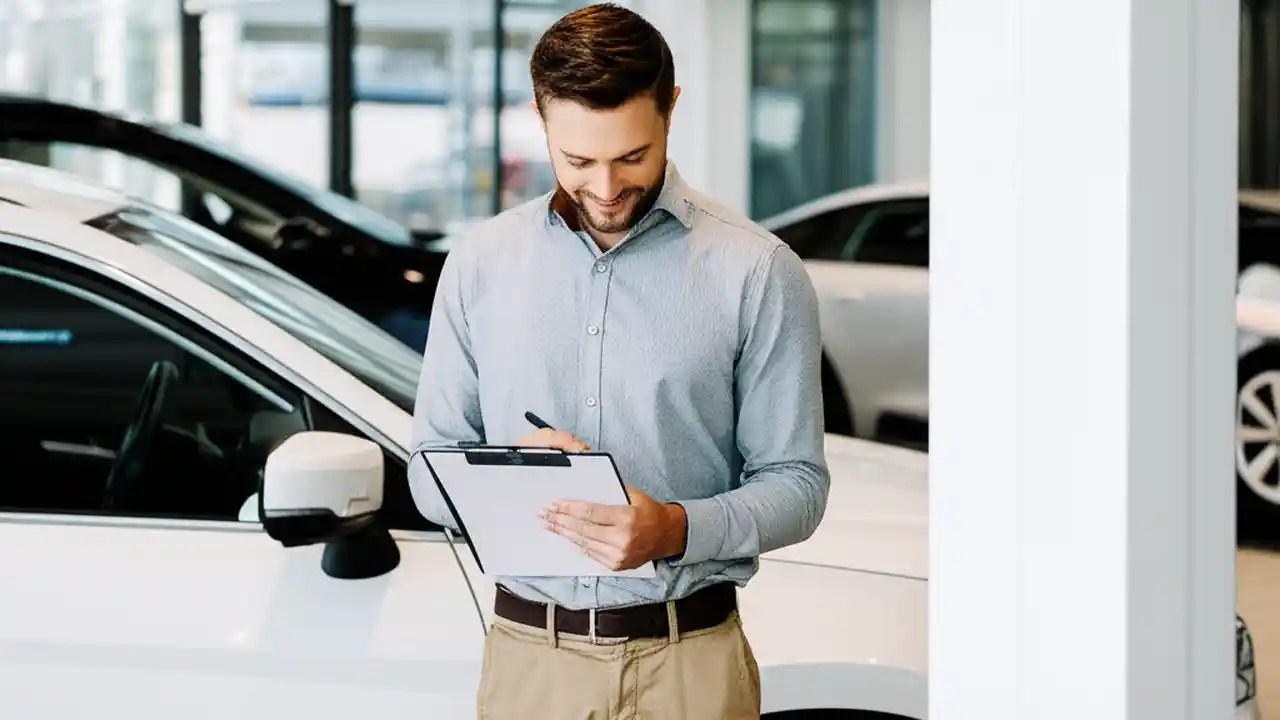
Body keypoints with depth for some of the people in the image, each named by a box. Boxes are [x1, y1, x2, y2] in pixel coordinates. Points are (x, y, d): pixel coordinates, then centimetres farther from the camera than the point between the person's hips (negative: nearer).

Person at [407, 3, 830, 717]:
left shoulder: (757, 272, -5)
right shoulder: (481, 262, 3)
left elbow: (797, 483, -5)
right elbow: (432, 471, 6)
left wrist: (678, 530, -23)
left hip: (691, 660, -2)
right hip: (527, 651, 2)